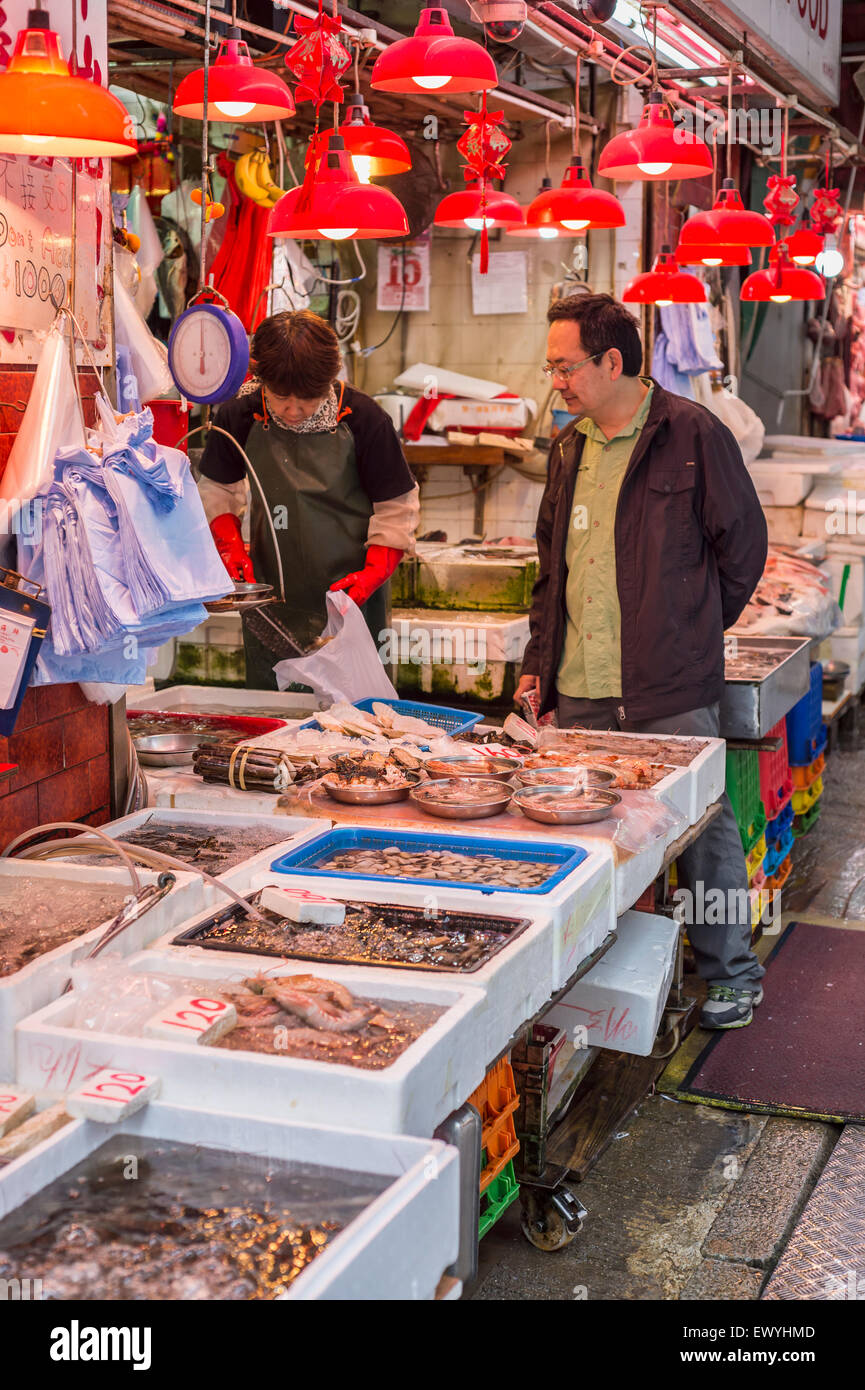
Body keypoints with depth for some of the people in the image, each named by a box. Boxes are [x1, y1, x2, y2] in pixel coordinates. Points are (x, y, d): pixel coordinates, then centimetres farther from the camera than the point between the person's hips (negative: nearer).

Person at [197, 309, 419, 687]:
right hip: (270, 595, 3)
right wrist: (229, 543, -5)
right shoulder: (238, 418, -4)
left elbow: (396, 507, -4)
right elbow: (218, 490, 12)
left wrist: (374, 572, -16)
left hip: (347, 599, -2)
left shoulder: (362, 419, -12)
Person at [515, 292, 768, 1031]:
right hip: (580, 690, 6)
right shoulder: (571, 448, 13)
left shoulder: (693, 433, -6)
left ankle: (733, 975, 21)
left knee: (702, 828, 4)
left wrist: (688, 633, 7)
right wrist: (539, 659, 14)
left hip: (672, 690, -6)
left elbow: (742, 544, 0)